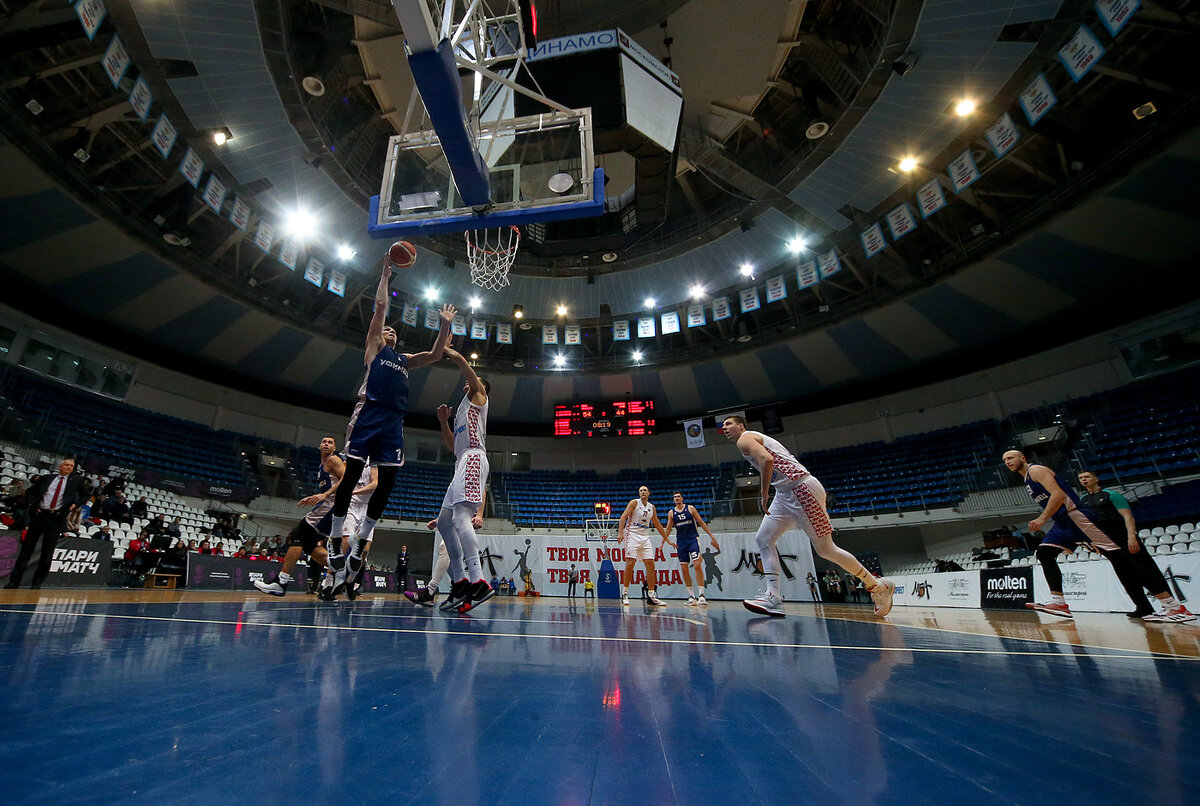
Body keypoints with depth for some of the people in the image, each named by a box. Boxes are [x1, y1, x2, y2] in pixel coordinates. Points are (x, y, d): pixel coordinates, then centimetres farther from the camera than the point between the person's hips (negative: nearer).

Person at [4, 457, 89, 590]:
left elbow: (85, 495, 13)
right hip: (39, 515, 1)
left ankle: (37, 583, 13)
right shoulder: (47, 478, 11)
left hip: (57, 518, -1)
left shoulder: (77, 480, 8)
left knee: (47, 552, 3)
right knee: (27, 547, 6)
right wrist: (33, 503, 3)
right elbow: (31, 491, 20)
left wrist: (75, 504, -4)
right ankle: (14, 581, 15)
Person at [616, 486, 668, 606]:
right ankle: (625, 593, 2)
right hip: (632, 535, -5)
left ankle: (651, 596, 7)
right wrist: (620, 532, -25)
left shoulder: (652, 507, 13)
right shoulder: (634, 502, -3)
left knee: (650, 565, -1)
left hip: (645, 537, 5)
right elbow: (624, 516, -11)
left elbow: (657, 524, 23)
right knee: (630, 564, -11)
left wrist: (666, 538, 25)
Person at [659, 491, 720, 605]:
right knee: (684, 568, 0)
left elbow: (701, 523, 1)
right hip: (681, 541, 3)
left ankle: (701, 595, -10)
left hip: (693, 539, -3)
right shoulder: (671, 513, 6)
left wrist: (712, 537, -2)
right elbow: (668, 529, 11)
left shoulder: (690, 508, 0)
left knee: (697, 565, -15)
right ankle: (691, 596, 9)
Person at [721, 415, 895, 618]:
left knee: (825, 550, -2)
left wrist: (765, 494, -19)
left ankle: (879, 586, 16)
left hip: (801, 488, -11)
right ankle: (773, 597, -1)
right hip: (786, 494, 11)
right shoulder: (754, 440, 23)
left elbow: (767, 459, -26)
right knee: (763, 540, 4)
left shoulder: (745, 439, -7)